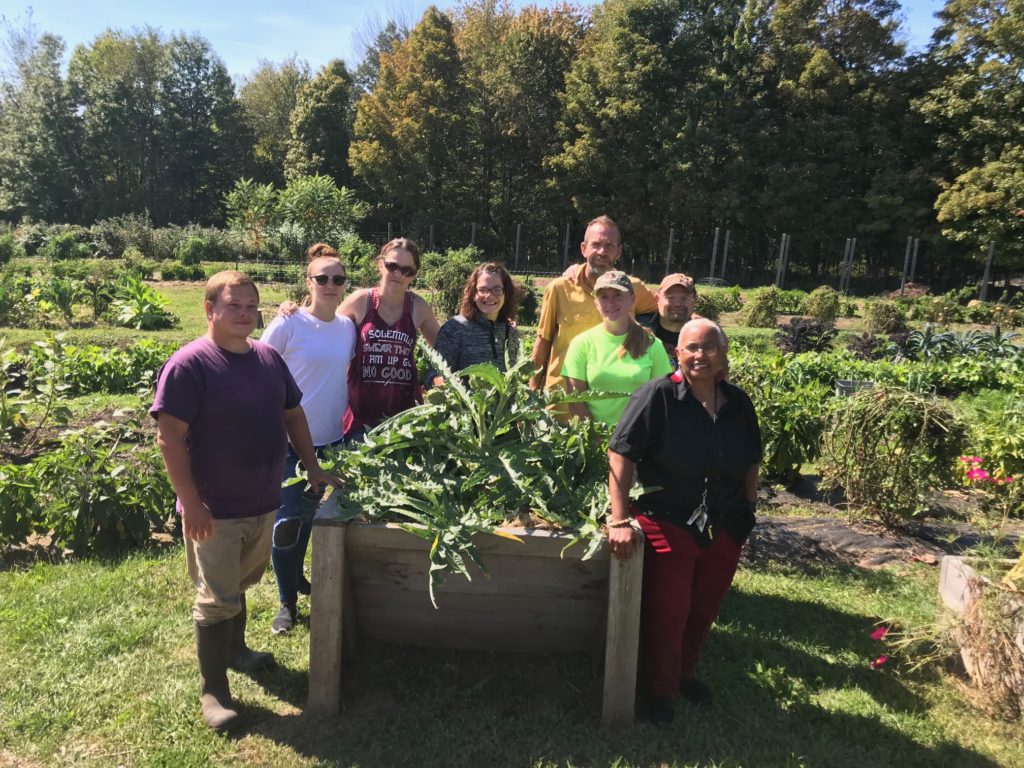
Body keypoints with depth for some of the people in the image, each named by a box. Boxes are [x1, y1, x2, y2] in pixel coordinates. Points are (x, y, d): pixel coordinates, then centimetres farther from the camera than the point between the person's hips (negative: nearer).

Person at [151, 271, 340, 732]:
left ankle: (235, 650, 46)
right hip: (214, 510, -6)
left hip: (263, 502, 7)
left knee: (240, 585, 24)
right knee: (217, 598, 4)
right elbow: (169, 439, -19)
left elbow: (293, 414, 15)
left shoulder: (269, 358, 5)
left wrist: (313, 468, 11)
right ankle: (213, 690, 20)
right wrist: (190, 503, -21)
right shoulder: (189, 365, -17)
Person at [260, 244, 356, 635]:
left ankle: (297, 574, 42)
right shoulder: (288, 325, -12)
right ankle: (287, 601, 17)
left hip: (331, 440, 5)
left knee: (310, 515, 20)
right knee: (287, 521, -1)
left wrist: (343, 420, 11)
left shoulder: (348, 327, 2)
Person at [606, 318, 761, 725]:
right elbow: (621, 454, -19)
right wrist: (619, 520, -22)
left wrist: (748, 511, 13)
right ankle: (661, 691, 29)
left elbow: (751, 462, 14)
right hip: (669, 525, -5)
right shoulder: (658, 396, -16)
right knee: (666, 614, 3)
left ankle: (685, 673, 45)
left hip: (725, 530, 5)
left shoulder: (739, 402, 2)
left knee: (704, 611, 19)